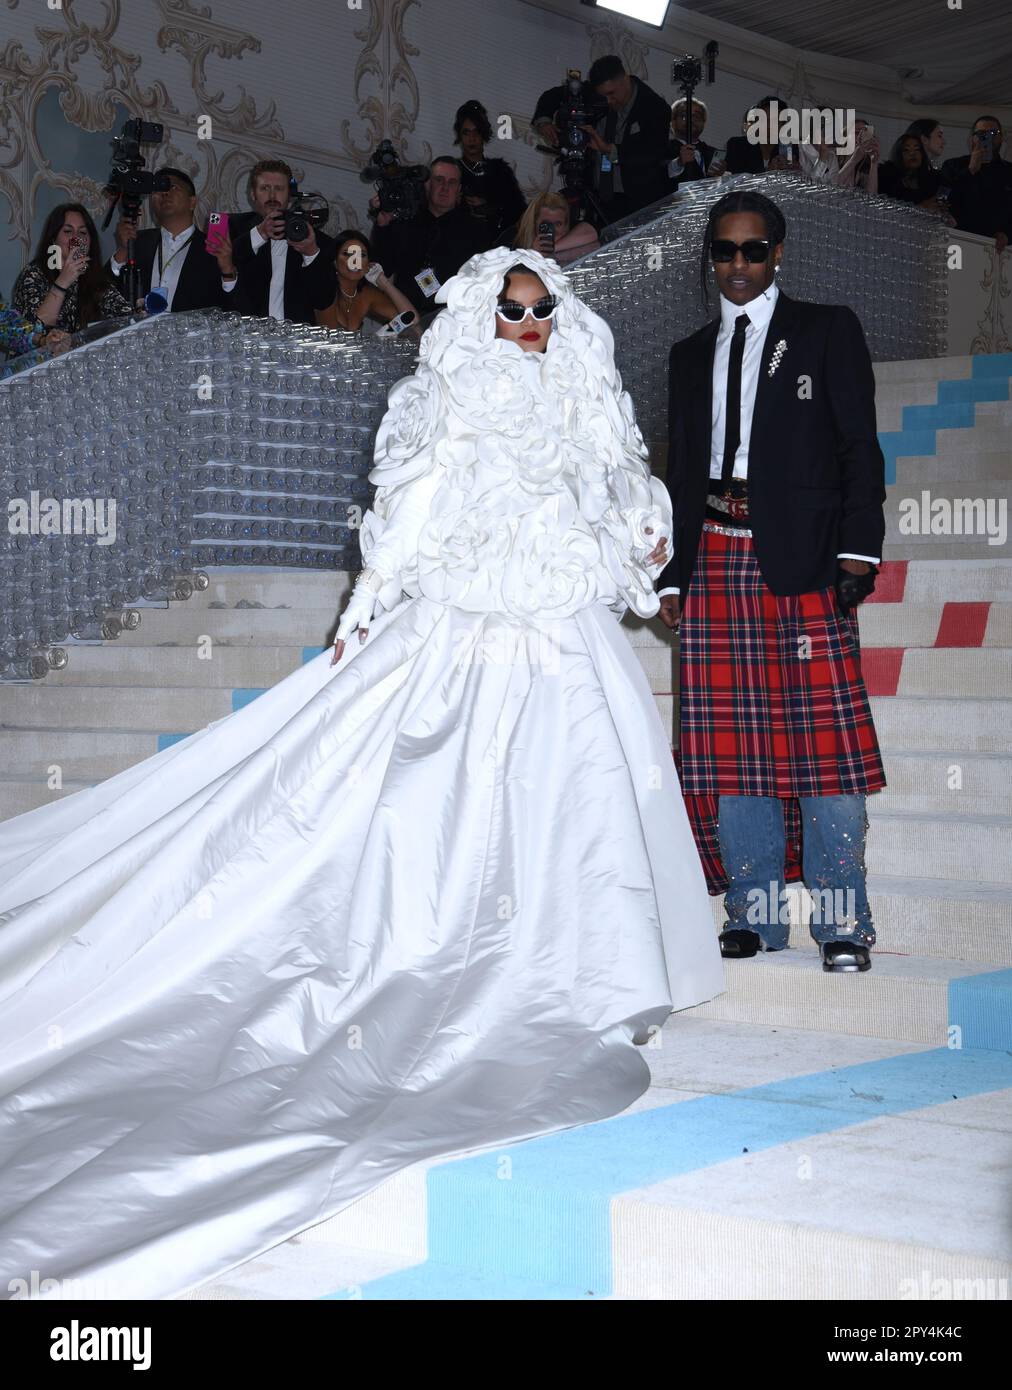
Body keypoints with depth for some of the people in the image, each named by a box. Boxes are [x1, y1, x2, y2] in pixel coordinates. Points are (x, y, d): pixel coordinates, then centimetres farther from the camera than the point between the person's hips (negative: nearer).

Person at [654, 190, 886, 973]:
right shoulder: (691, 357, 21)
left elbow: (859, 446, 2)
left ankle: (843, 922, -6)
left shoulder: (827, 332, 9)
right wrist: (672, 574, 11)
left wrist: (858, 548, -10)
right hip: (717, 559, 4)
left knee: (823, 733, -10)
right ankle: (755, 915, 8)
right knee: (733, 741, 1)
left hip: (803, 554, -4)